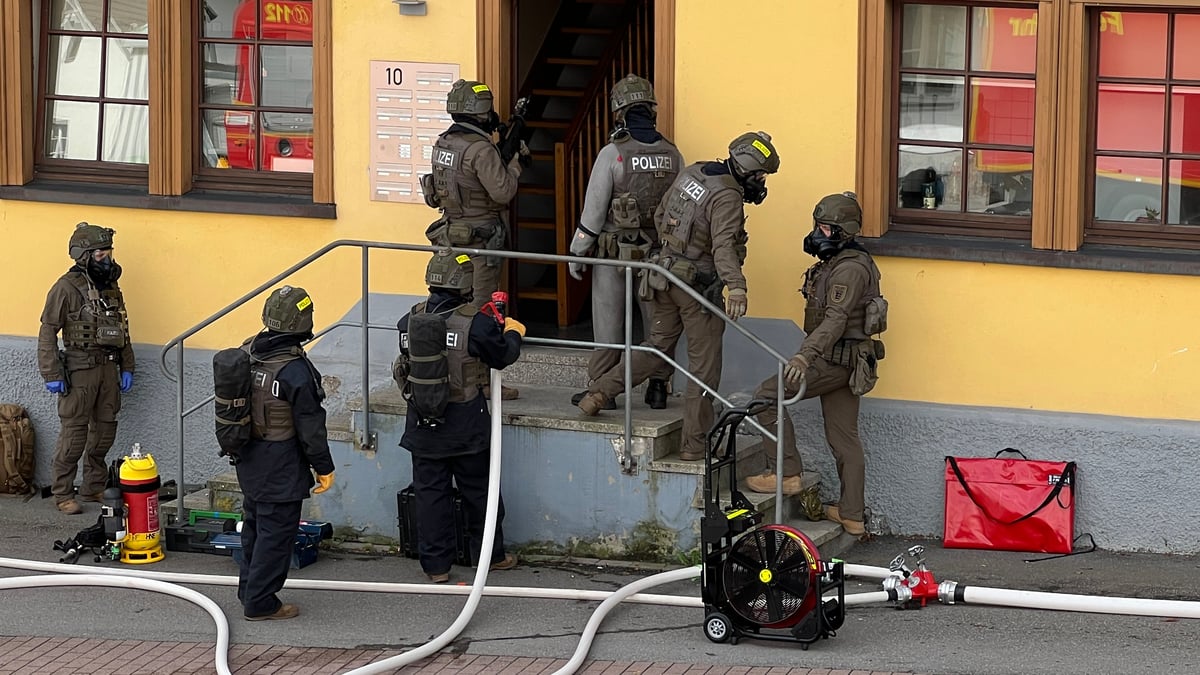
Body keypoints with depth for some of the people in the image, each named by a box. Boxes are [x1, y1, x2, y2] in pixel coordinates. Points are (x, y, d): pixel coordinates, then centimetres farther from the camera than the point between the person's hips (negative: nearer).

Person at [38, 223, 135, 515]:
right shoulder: (67, 288, -11)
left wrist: (127, 368, 13)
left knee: (105, 430, 12)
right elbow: (48, 332, -12)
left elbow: (122, 330, 17)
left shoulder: (111, 287, 10)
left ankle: (94, 487, 23)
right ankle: (63, 494, 2)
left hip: (108, 368, 7)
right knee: (74, 433, -5)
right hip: (79, 369, -7)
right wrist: (52, 374, -15)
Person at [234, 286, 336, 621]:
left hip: (249, 461, 8)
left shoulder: (247, 352, 1)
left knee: (254, 524, 21)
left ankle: (249, 590, 32)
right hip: (280, 467, -8)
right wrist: (324, 467, -9)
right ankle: (260, 602, 5)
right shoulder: (295, 369, -24)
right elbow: (310, 424, -19)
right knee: (276, 531, 1)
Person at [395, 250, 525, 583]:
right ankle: (491, 555, 29)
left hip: (423, 424, 3)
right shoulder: (475, 323, -19)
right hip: (465, 425, -2)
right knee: (478, 490, 15)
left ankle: (436, 565, 14)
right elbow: (503, 356, -5)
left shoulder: (410, 321, -7)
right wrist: (513, 333, 20)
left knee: (429, 491, 11)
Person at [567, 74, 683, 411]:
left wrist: (576, 253, -3)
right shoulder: (672, 154, 0)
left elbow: (593, 210, -12)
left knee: (608, 322, 3)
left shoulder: (613, 153, -14)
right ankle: (658, 387, 16)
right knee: (658, 321, 12)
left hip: (614, 254, -4)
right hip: (658, 253, 4)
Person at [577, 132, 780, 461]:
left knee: (657, 346, 22)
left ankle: (599, 392, 14)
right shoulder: (727, 198, -20)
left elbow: (661, 215, 16)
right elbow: (724, 245, -36)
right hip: (698, 286, -8)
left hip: (668, 276, 8)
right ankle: (695, 444, 5)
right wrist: (736, 287, -48)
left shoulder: (691, 173, 5)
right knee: (704, 364, 2)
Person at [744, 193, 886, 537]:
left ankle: (787, 473, -8)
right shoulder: (839, 263, 17)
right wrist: (810, 354, 31)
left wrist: (805, 356, -38)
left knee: (767, 395, -10)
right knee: (844, 437, 12)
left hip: (836, 360, -11)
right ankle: (851, 515, 15)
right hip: (843, 362, 11)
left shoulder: (850, 269, -17)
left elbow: (835, 319, -28)